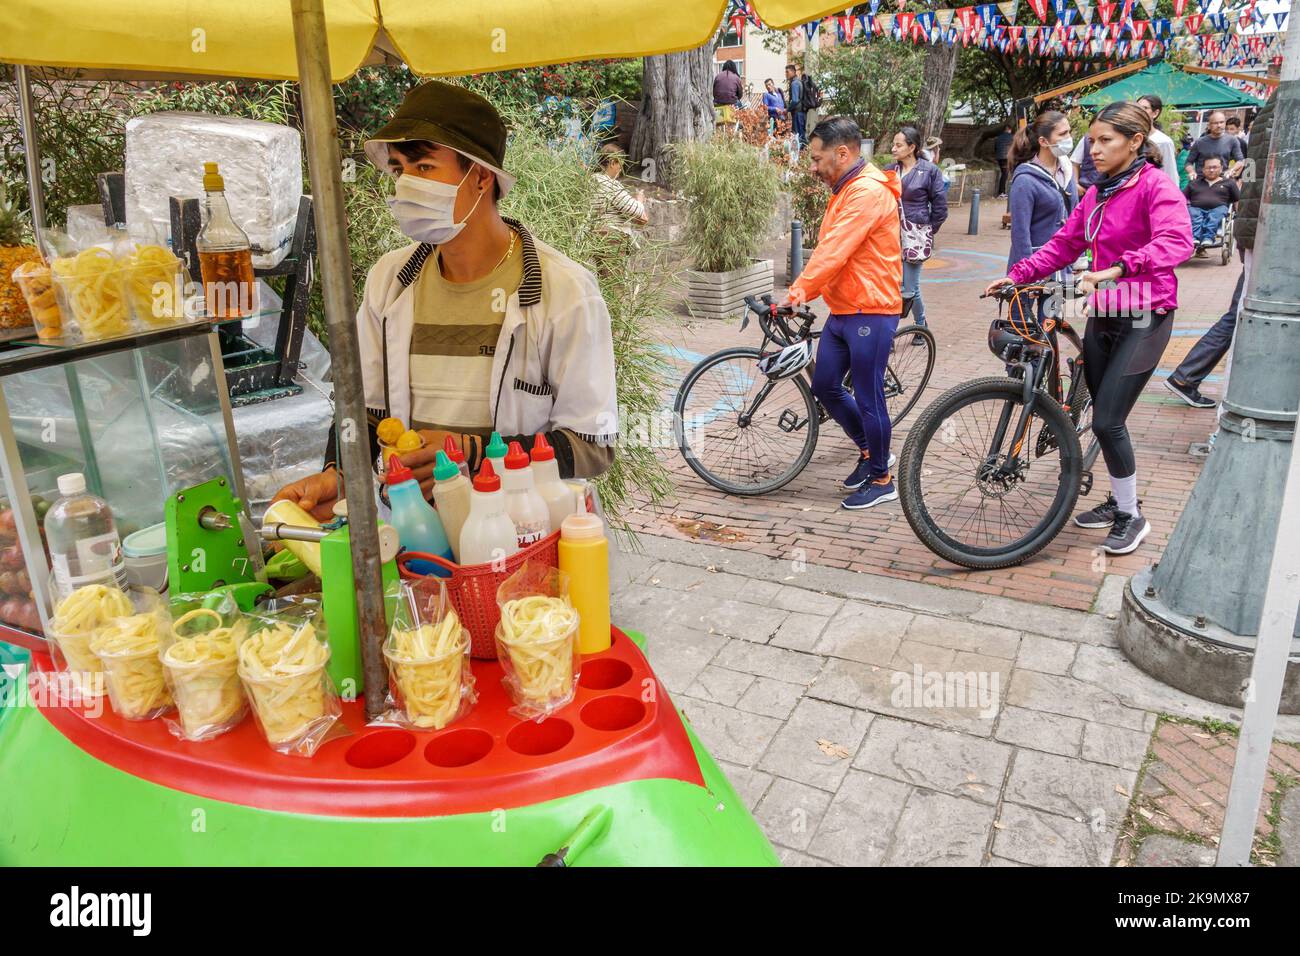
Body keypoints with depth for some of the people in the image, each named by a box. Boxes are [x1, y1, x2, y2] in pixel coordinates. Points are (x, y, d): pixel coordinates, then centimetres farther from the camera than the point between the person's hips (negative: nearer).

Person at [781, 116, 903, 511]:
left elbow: (833, 252, -23)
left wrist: (799, 290, -21)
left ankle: (881, 480, 14)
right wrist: (807, 290, 5)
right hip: (842, 309, 10)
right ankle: (869, 450, 31)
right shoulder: (846, 189, 17)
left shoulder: (868, 191, -17)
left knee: (868, 398, -1)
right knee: (825, 386, 12)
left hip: (870, 312, -10)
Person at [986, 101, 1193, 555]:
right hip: (1103, 314, 7)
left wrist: (1118, 269, -41)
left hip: (1144, 318, -7)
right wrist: (1017, 274, -3)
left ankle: (1132, 517, 8)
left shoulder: (1155, 186, -12)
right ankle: (1119, 499, 31)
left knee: (1106, 421, -10)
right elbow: (1063, 244, 11)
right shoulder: (1096, 194, 11)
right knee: (1103, 418, 12)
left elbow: (1176, 241, -27)